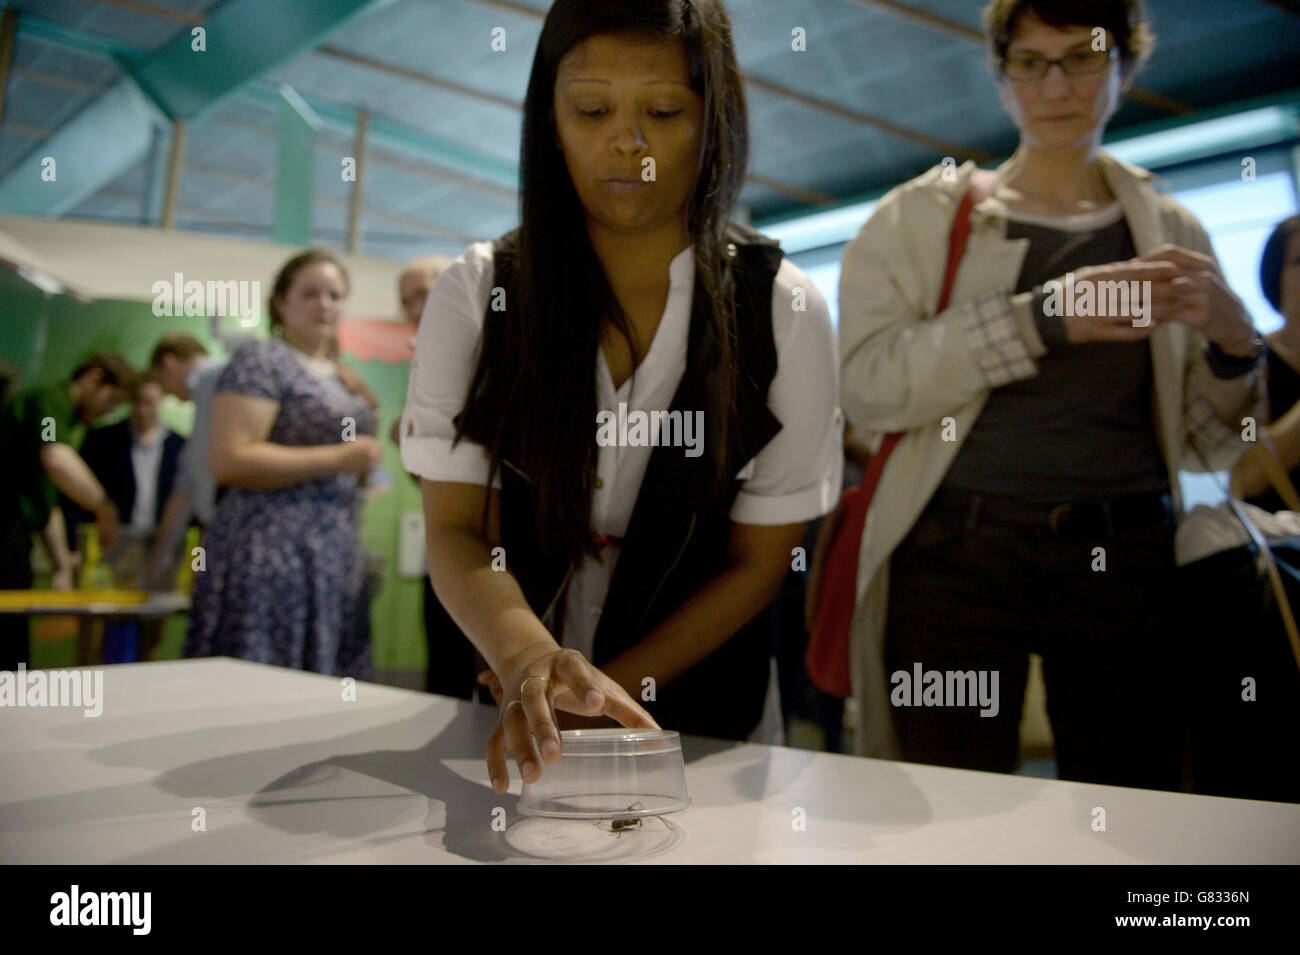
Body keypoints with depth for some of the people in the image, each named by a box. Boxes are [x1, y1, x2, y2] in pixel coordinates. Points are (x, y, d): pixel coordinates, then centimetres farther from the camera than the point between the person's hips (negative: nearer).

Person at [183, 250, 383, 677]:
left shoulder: (342, 376, 19)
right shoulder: (261, 361, -4)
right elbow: (228, 460, -16)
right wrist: (338, 458, -17)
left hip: (335, 558, 7)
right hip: (271, 557, -7)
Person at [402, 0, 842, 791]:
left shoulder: (785, 311, -9)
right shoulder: (476, 294, -7)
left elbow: (759, 561, -7)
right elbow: (455, 531, -13)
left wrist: (608, 693, -17)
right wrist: (531, 661, -33)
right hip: (502, 699, 1)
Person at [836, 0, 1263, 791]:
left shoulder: (1171, 232, 15)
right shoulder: (923, 214, 7)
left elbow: (1209, 446, 16)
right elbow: (867, 384, -10)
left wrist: (1234, 343, -2)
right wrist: (1045, 317, -15)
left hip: (1126, 556, 3)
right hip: (957, 554, -2)